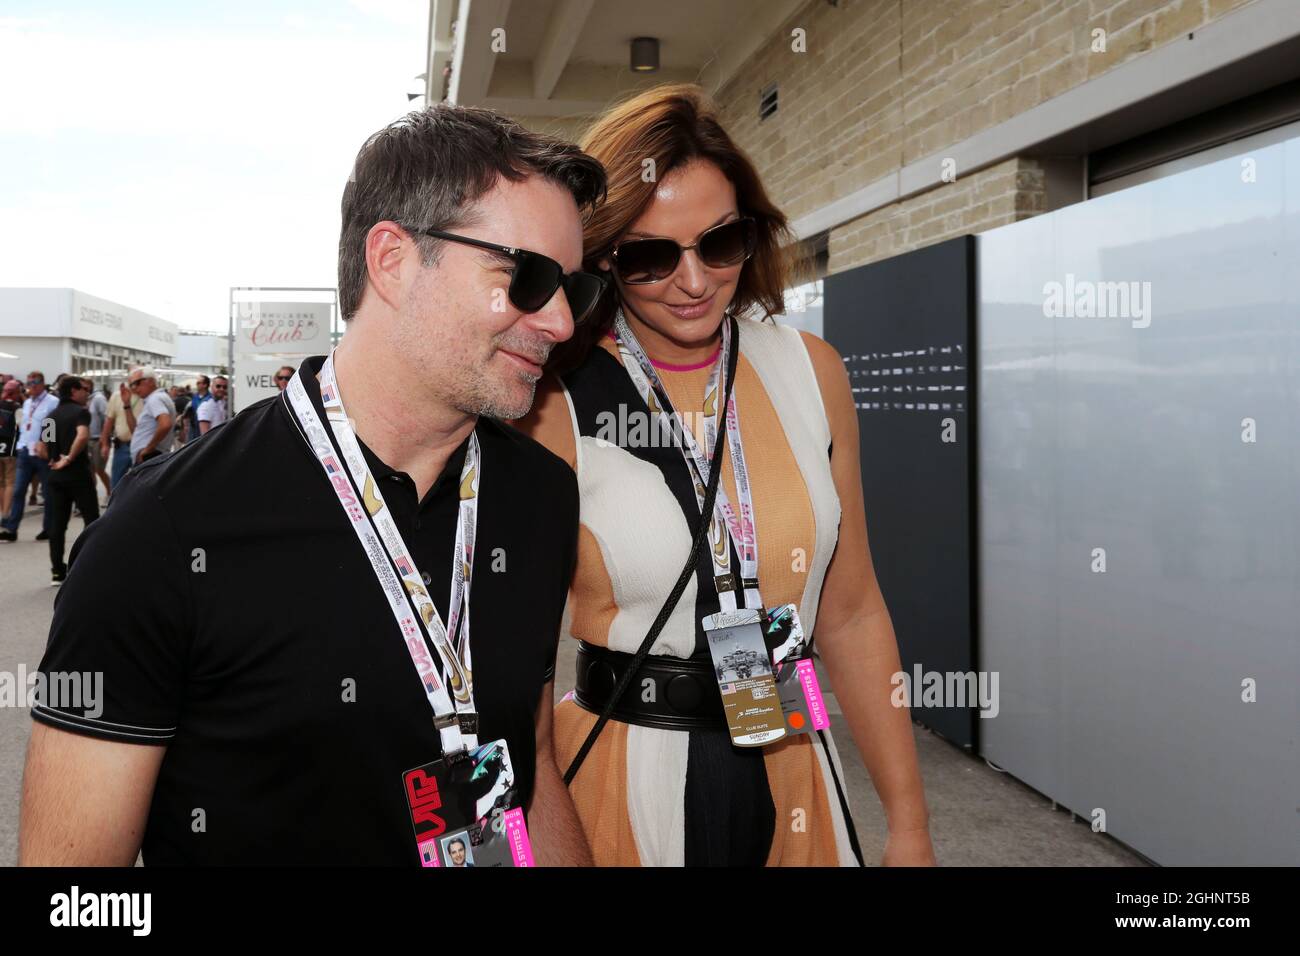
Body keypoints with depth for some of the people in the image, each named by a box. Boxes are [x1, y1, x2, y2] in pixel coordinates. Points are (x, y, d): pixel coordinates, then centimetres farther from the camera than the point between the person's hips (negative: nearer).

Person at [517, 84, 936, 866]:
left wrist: (909, 827, 5)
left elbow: (852, 617, 4)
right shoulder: (552, 404, -13)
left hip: (794, 775, 4)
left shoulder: (810, 371, -1)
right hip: (625, 785, -3)